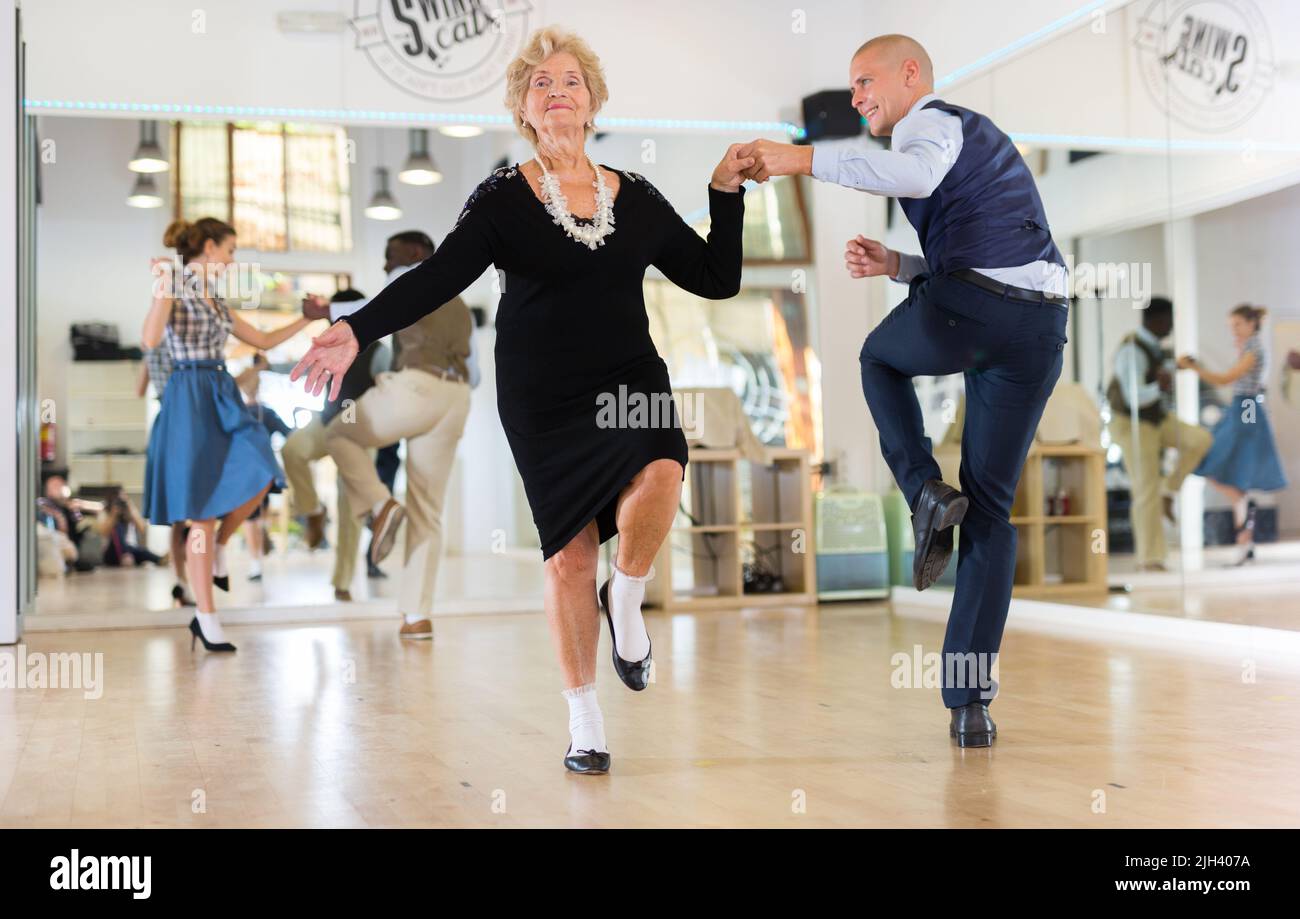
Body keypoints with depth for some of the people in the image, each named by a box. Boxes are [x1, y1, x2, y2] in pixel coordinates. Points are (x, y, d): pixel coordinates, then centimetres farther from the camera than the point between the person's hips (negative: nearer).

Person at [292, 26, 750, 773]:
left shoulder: (637, 198, 6)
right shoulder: (504, 199, -2)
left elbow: (717, 279, 8)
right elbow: (438, 277, -14)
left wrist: (727, 193, -1)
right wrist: (357, 331, -28)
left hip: (630, 377, 2)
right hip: (544, 399, -1)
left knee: (658, 482, -30)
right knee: (570, 555, 0)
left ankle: (627, 598, 2)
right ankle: (585, 720, 19)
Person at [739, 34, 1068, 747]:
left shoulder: (932, 119, 6)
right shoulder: (977, 137, 35)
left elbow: (914, 176, -21)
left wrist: (803, 159, -21)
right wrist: (891, 264, 19)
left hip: (965, 310, -8)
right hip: (1040, 327, 8)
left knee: (879, 359, 29)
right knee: (992, 509, 10)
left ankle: (925, 494, 7)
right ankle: (970, 703, 6)